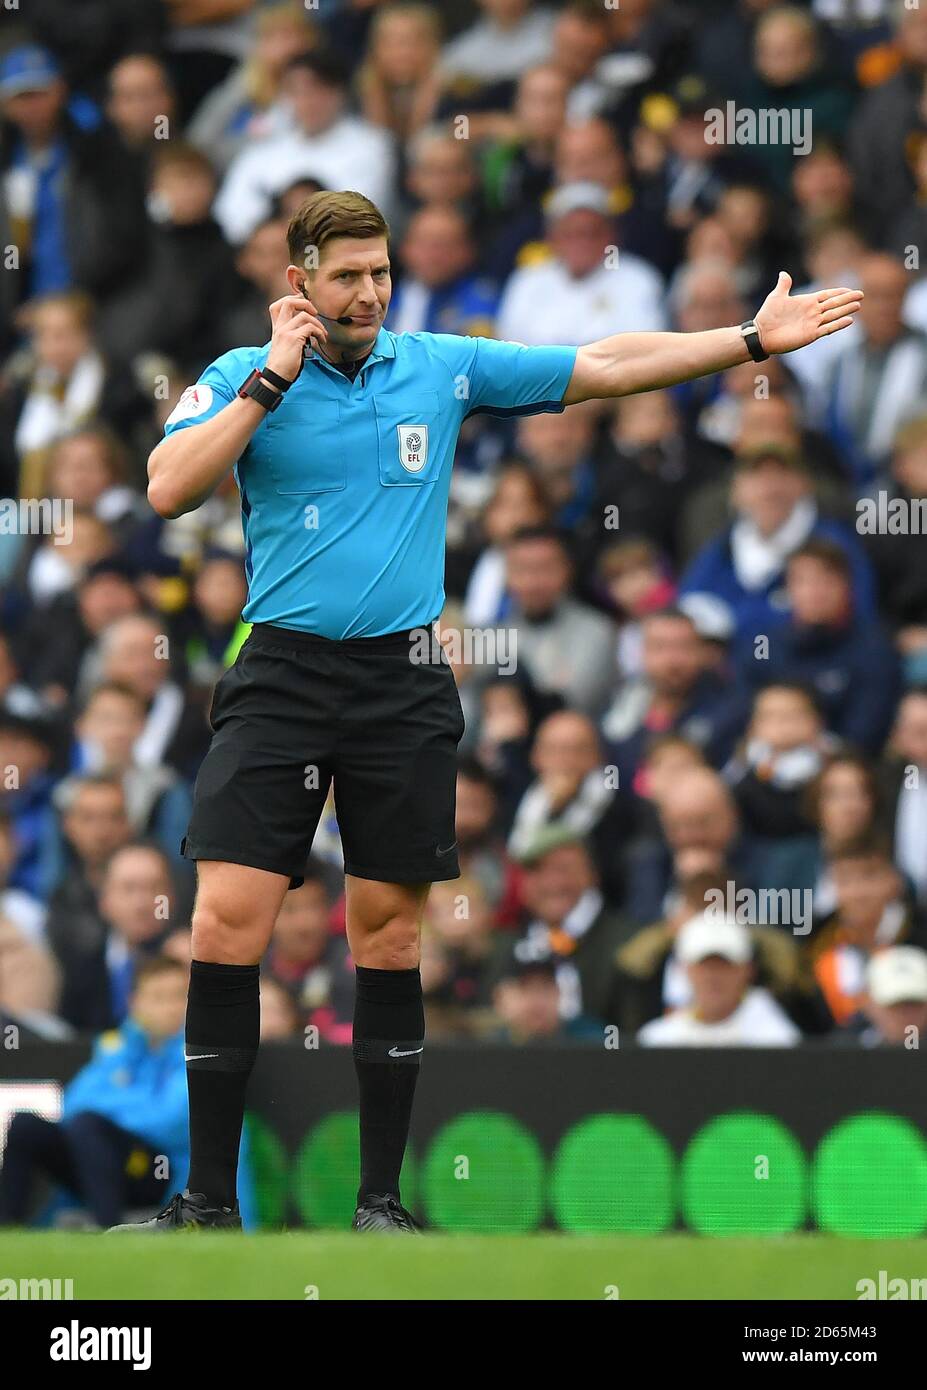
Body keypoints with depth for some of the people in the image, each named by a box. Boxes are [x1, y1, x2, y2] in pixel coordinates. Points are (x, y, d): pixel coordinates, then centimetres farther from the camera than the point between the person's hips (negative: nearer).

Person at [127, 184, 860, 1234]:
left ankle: (380, 1202, 11)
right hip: (281, 675, -2)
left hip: (402, 684, 2)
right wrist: (270, 380, -13)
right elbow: (167, 489, -12)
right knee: (227, 921, -11)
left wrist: (755, 340, 6)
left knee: (389, 938, 3)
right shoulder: (243, 377, 3)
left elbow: (610, 366, 10)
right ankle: (209, 1204, -5)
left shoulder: (442, 367, 8)